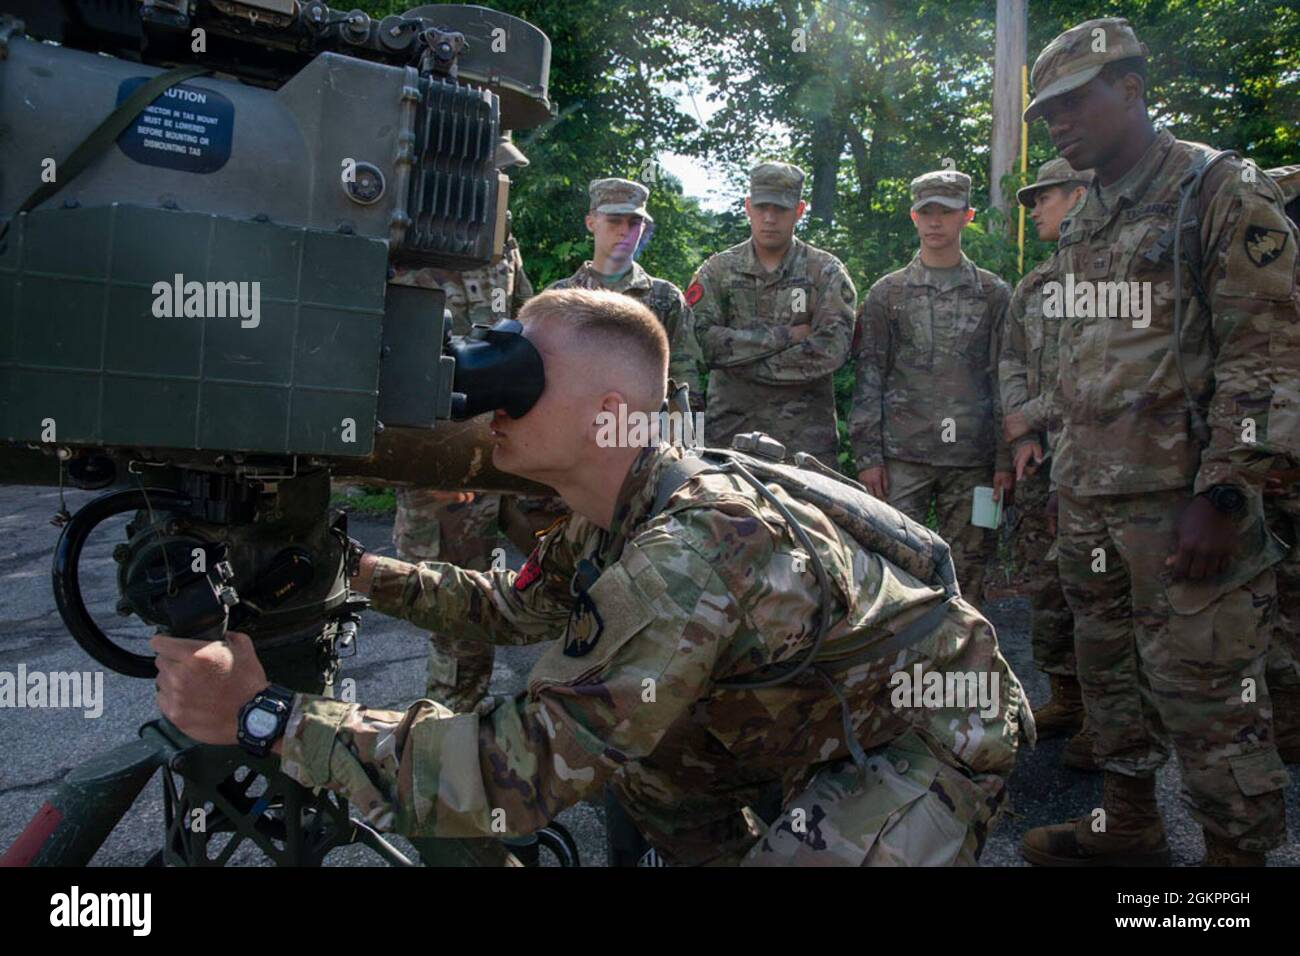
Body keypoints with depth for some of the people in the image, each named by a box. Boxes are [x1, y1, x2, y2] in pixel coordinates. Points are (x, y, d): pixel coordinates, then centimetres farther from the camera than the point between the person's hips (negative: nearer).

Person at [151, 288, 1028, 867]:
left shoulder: (692, 548, -34)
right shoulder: (613, 521, -5)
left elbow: (527, 768, -36)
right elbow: (517, 606, 11)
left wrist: (265, 715, -31)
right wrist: (365, 572, 0)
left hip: (937, 740, -8)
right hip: (830, 722, 8)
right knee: (619, 729, 9)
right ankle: (719, 852, 27)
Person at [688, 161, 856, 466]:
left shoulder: (825, 272, 4)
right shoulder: (717, 270, 7)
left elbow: (832, 349, -10)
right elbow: (701, 340, -7)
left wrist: (743, 364, -10)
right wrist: (783, 336, -11)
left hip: (805, 437, -1)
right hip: (730, 429, 1)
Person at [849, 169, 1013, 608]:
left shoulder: (994, 294, 11)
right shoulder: (887, 293, 8)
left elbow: (1004, 380, 9)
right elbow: (868, 378, 4)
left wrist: (1005, 459, 2)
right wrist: (867, 455, -4)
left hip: (971, 457, 1)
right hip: (903, 456, -1)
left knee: (967, 572, 7)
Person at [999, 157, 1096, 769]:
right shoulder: (1031, 286, 18)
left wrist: (1032, 416, -9)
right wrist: (1022, 435, 1)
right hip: (1040, 456, 7)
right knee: (1045, 580, 10)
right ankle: (1066, 698, 23)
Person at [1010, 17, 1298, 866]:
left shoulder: (1223, 193, -7)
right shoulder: (1085, 224, 16)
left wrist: (1223, 493, -19)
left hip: (1181, 498, -8)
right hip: (1088, 497, 8)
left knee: (1208, 698, -1)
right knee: (1110, 670, 17)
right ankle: (1130, 825, 33)